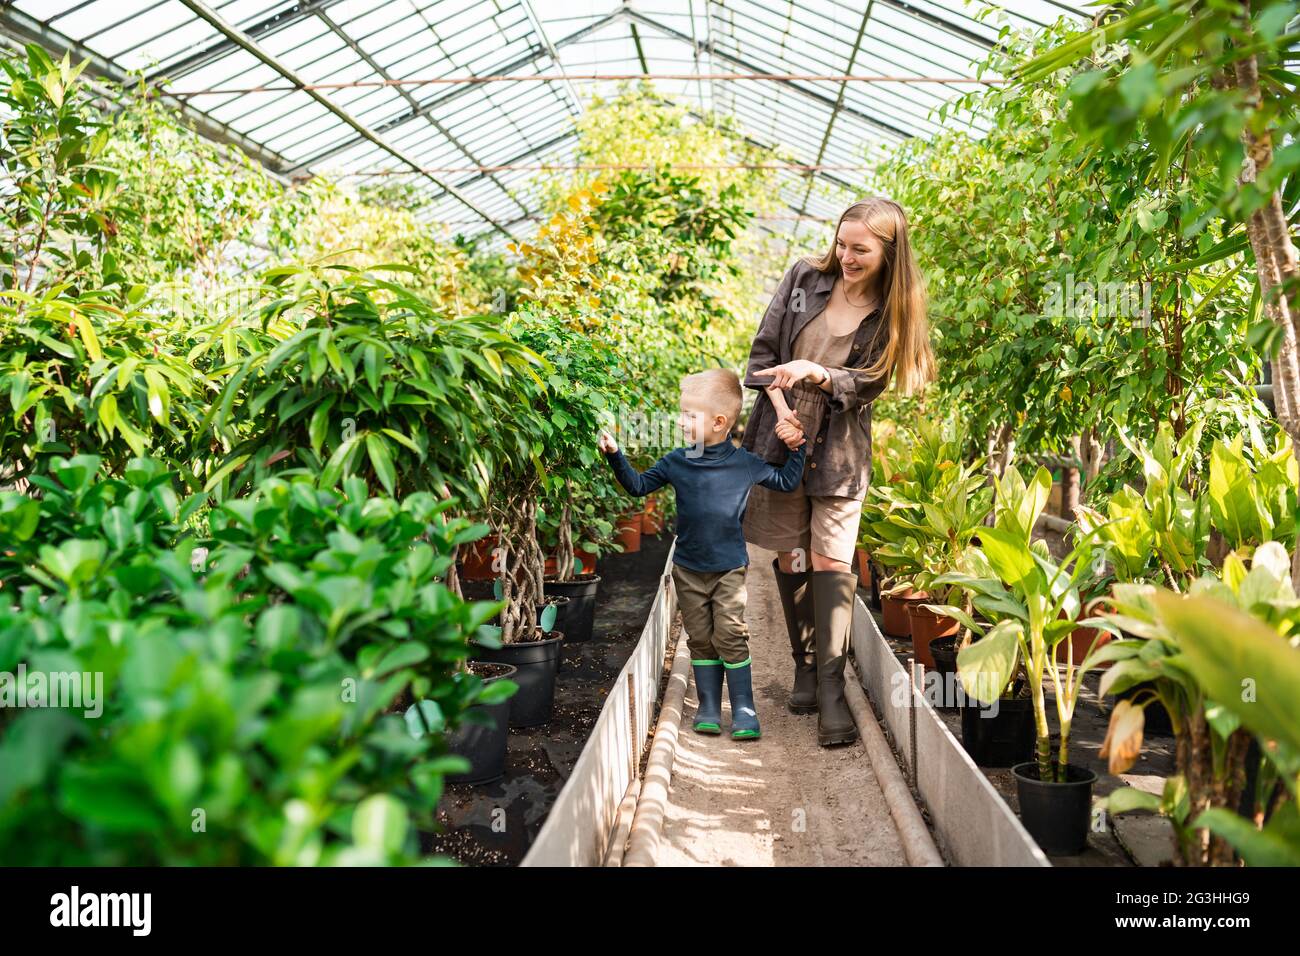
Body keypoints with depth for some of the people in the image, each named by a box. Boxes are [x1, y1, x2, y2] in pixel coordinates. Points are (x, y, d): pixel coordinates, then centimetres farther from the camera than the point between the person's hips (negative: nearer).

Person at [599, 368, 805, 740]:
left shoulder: (744, 464, -6)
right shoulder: (676, 462, -3)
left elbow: (785, 481, 8)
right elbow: (638, 485, 6)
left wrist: (797, 448, -1)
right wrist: (615, 455, -4)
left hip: (729, 568, -2)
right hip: (688, 569, 2)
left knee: (731, 636, -3)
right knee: (700, 639, 9)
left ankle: (744, 710, 9)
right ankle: (708, 708, 19)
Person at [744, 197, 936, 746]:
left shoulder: (892, 315, -3)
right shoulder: (805, 278, 1)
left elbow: (866, 385, -8)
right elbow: (763, 350, 4)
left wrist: (816, 372, -26)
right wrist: (780, 408, -9)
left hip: (840, 451, -2)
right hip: (782, 438, 2)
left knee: (831, 563, -8)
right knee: (790, 559, 7)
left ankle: (831, 689, -5)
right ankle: (804, 666, 21)